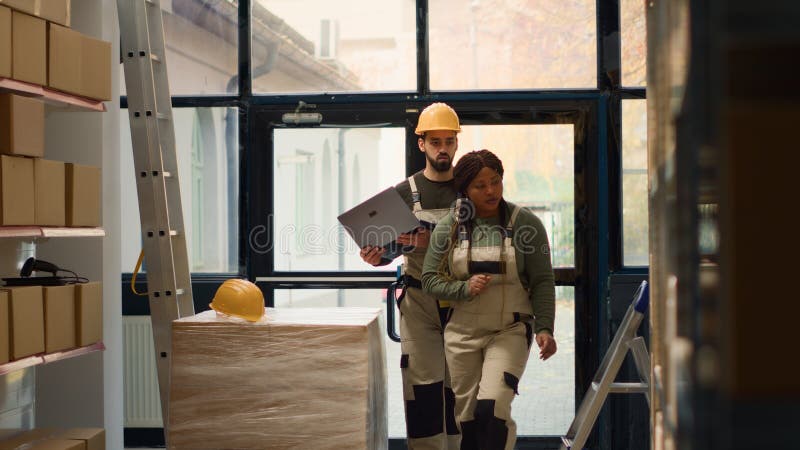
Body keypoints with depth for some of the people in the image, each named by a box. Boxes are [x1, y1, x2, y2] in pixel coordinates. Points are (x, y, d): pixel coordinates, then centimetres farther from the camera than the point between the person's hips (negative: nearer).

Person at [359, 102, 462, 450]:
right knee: (423, 383, -6)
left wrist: (432, 244, -19)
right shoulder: (405, 192, 6)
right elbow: (392, 250, 9)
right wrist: (377, 256, -14)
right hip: (419, 301, 0)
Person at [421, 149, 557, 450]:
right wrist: (465, 289, -14)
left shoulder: (525, 224, -3)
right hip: (462, 333, 3)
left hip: (510, 331, -3)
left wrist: (544, 328, -14)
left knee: (492, 408, -20)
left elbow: (542, 281, -4)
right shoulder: (448, 227, 2)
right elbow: (430, 280, 3)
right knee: (467, 416, 8)